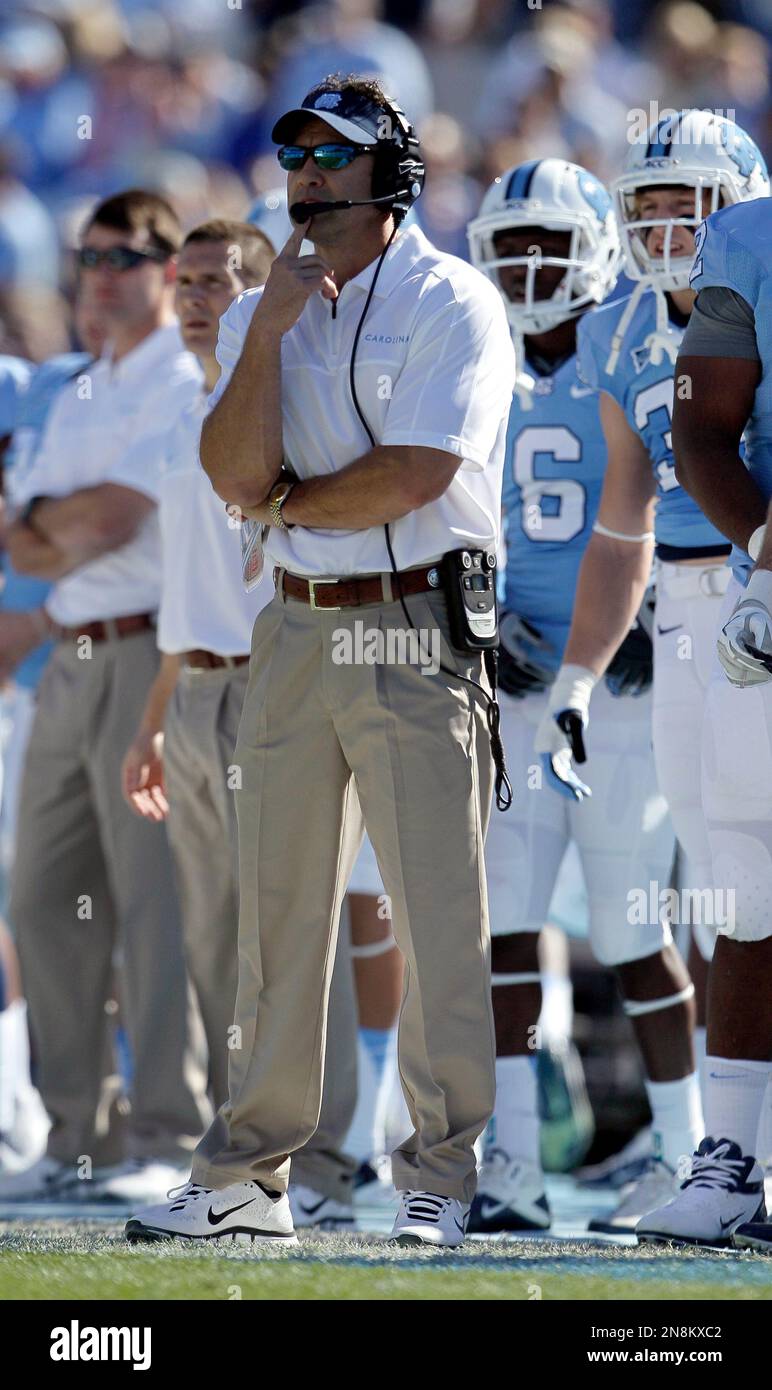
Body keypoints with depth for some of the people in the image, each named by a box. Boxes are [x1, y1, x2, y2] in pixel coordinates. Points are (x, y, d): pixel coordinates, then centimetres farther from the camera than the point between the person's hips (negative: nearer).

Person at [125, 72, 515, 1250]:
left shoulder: (453, 304, -4)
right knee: (277, 912, 7)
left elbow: (416, 476, -15)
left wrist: (287, 502, -1)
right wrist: (271, 329, -7)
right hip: (295, 632, 6)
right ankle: (248, 1181, 11)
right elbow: (237, 474, 0)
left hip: (417, 632, -6)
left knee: (440, 912, -8)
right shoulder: (260, 314, 14)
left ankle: (447, 1177, -4)